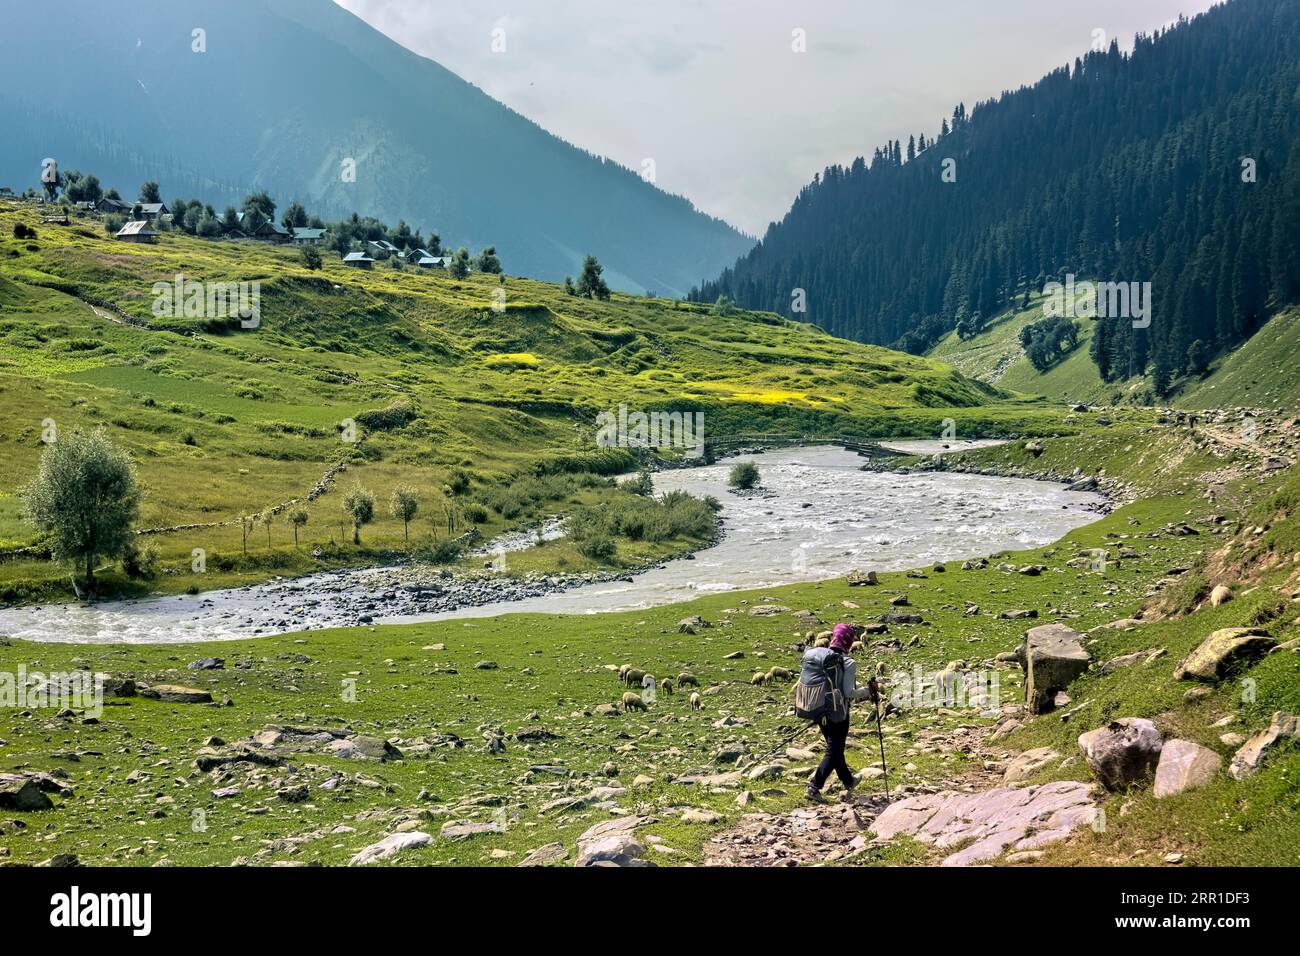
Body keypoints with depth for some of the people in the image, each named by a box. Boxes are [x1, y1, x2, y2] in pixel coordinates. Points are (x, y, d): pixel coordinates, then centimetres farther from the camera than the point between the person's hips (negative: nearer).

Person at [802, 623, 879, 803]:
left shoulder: (815, 655, -2)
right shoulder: (848, 663, -17)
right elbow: (849, 692, -19)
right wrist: (868, 691, -5)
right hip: (838, 713, -6)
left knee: (835, 748, 21)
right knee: (834, 751, 4)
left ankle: (848, 782, 38)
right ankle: (815, 787, -6)